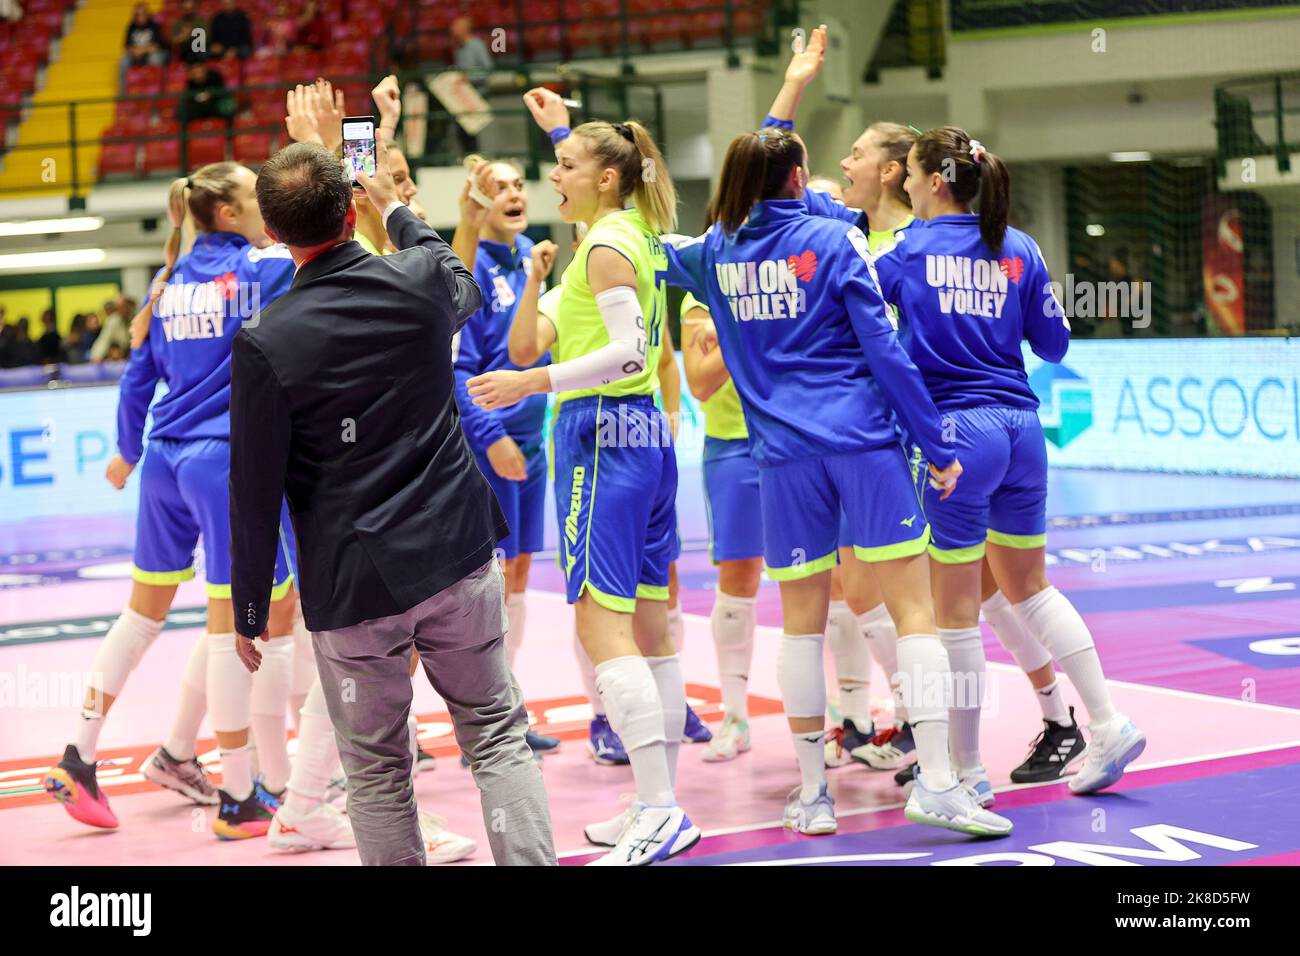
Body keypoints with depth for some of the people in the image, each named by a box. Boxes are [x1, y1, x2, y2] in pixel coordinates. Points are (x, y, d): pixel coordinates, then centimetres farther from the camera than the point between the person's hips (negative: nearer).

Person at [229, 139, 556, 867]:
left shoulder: (266, 345, -14)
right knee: (497, 735, 12)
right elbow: (464, 283, 24)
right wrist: (396, 208, 40)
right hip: (458, 560, 3)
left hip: (352, 586, -2)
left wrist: (251, 610, 4)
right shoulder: (419, 282, -5)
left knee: (377, 771, 9)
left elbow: (256, 492, -8)